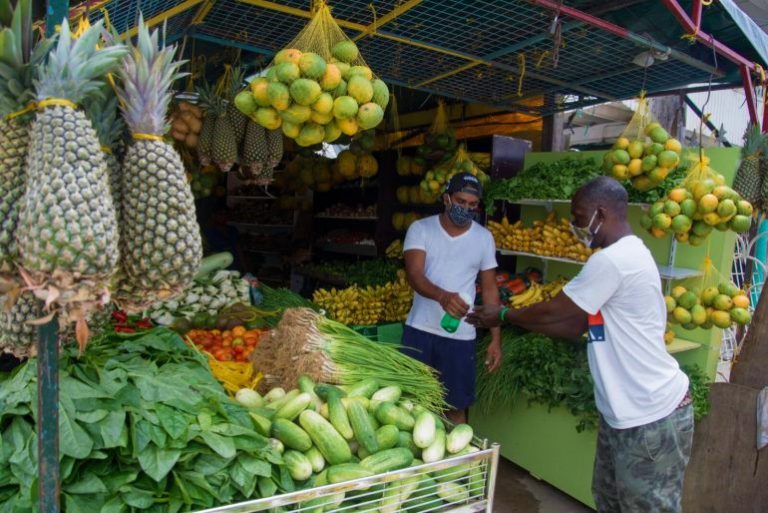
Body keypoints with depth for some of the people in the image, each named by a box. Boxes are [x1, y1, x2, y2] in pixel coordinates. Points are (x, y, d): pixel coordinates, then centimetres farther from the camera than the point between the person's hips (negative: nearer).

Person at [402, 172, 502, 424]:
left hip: (460, 336, 1)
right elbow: (414, 274, -18)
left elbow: (489, 289, 6)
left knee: (456, 406, 8)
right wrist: (442, 296, -39)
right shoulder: (420, 229, -4)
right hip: (419, 330, 0)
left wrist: (496, 339, 1)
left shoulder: (484, 238, 2)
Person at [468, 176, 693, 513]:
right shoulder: (626, 255, 11)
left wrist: (503, 316, 0)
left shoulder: (612, 261, -23)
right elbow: (576, 326, 11)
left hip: (652, 418, -9)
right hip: (625, 412, 10)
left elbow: (554, 312, -16)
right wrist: (513, 319, 7)